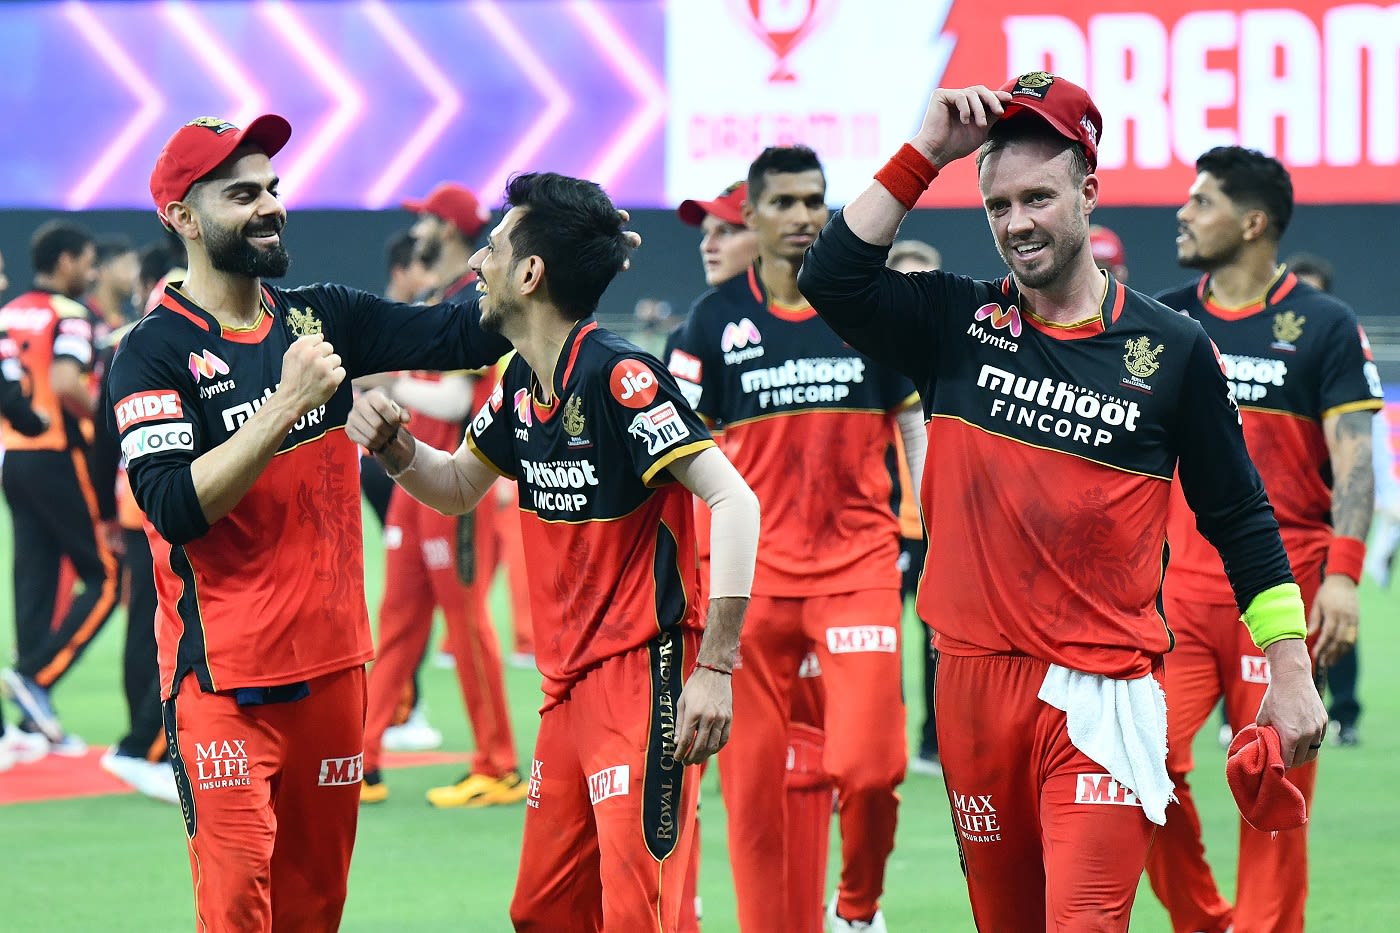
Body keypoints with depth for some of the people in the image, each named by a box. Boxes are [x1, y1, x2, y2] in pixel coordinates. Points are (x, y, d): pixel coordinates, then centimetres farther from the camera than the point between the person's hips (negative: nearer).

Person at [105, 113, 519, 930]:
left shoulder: (325, 319, 9)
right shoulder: (155, 354, -7)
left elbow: (461, 335, -1)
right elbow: (176, 506, -19)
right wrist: (287, 402, -22)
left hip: (333, 659, 5)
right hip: (223, 672, -5)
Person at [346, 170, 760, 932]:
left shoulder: (618, 376, -17)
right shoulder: (520, 382, 9)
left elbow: (734, 503, -23)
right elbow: (459, 489, 26)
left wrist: (715, 668, -27)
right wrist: (397, 450, 2)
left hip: (643, 673, -9)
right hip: (568, 687, 9)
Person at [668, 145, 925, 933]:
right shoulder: (718, 319, 3)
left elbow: (914, 424, 11)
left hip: (859, 563, -1)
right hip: (752, 571, 1)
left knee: (868, 764, -12)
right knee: (753, 776, 0)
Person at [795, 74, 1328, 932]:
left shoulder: (1171, 348, 2)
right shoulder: (955, 323, 7)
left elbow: (1240, 518, 7)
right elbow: (832, 279, -8)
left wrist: (1291, 672, 3)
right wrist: (926, 153, -9)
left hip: (1105, 692, -3)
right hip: (977, 683, 3)